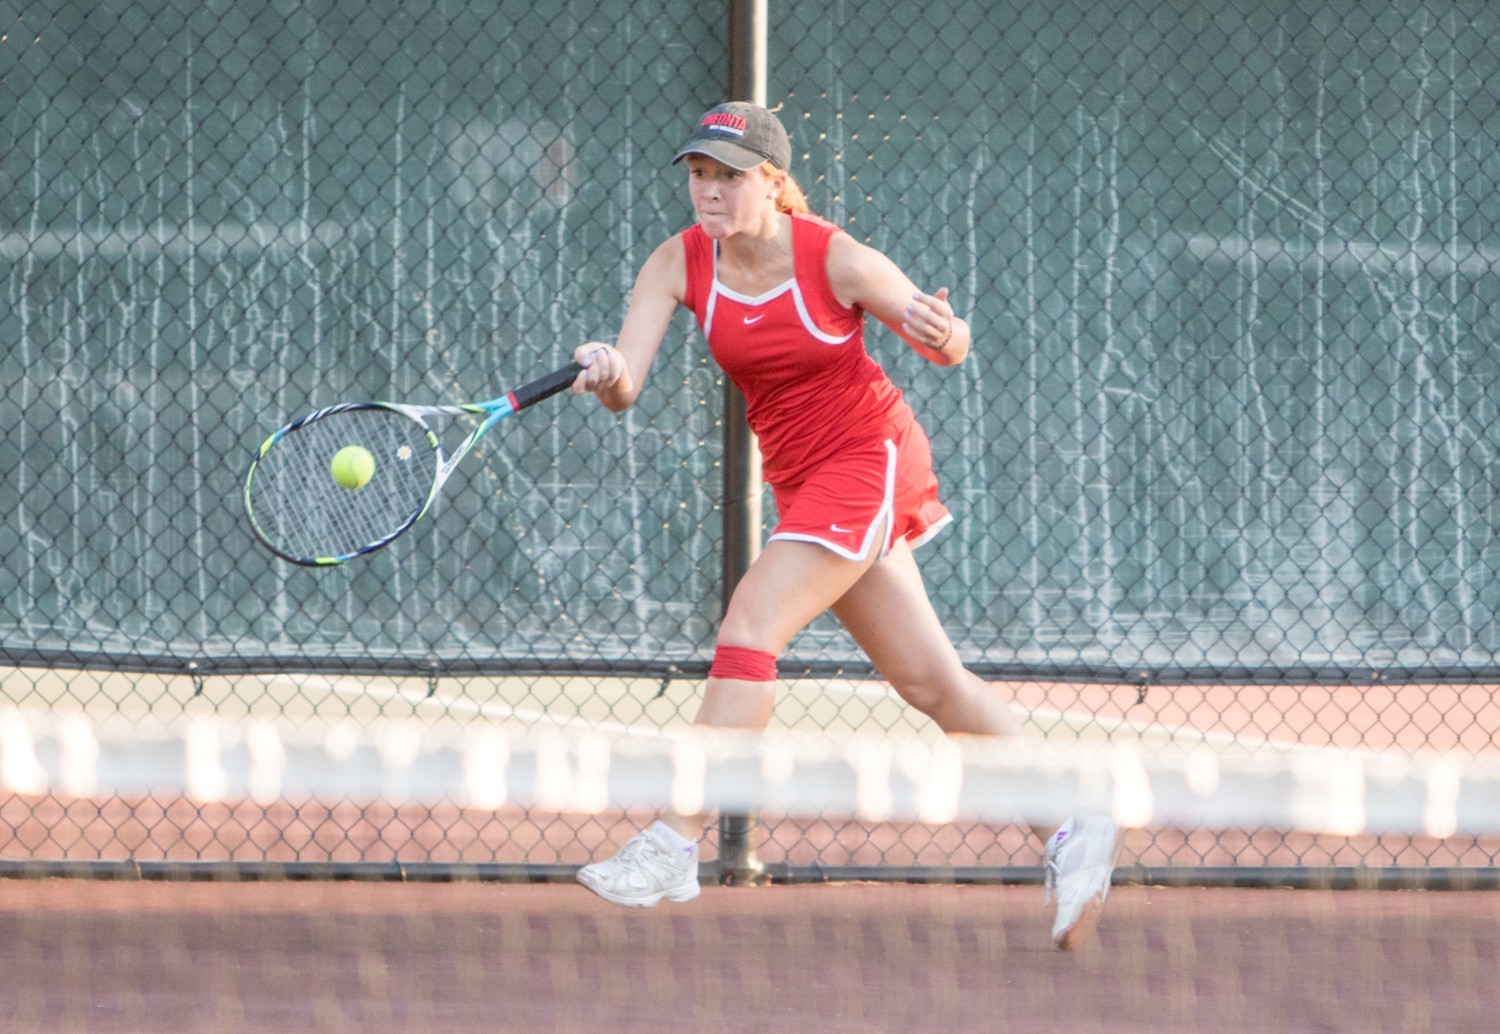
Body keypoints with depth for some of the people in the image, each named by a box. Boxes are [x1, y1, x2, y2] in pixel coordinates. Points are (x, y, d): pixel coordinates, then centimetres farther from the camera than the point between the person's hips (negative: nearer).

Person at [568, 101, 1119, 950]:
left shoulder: (835, 259, -17)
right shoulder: (679, 265, -5)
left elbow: (949, 348, -6)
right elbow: (626, 385, -16)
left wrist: (942, 332, -31)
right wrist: (608, 377, -40)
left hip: (868, 459, -6)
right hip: (800, 479, 6)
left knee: (748, 632, -20)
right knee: (929, 680, 9)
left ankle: (676, 848, -19)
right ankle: (1077, 831, 19)